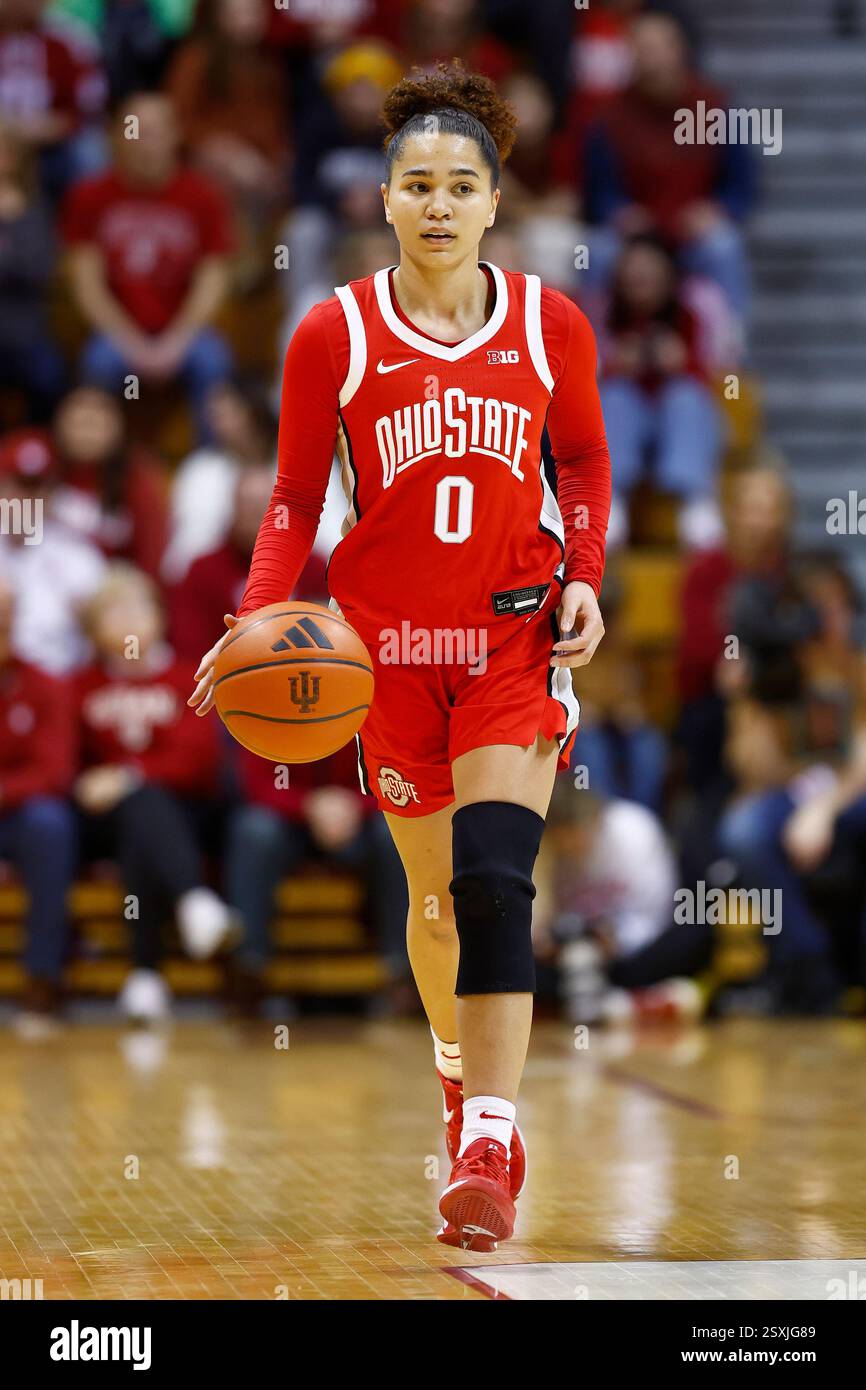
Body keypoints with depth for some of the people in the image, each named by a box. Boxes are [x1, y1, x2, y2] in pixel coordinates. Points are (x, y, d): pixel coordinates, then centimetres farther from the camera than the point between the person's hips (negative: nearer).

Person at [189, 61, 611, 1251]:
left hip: (518, 638, -1)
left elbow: (585, 461, 12)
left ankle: (490, 1149, -20)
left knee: (494, 878, -17)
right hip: (386, 640, 1)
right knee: (433, 890, 12)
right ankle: (463, 1084, 38)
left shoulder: (551, 325, -2)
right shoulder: (334, 335, -4)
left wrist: (584, 576, -5)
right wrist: (259, 619, -15)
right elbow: (296, 500, 0)